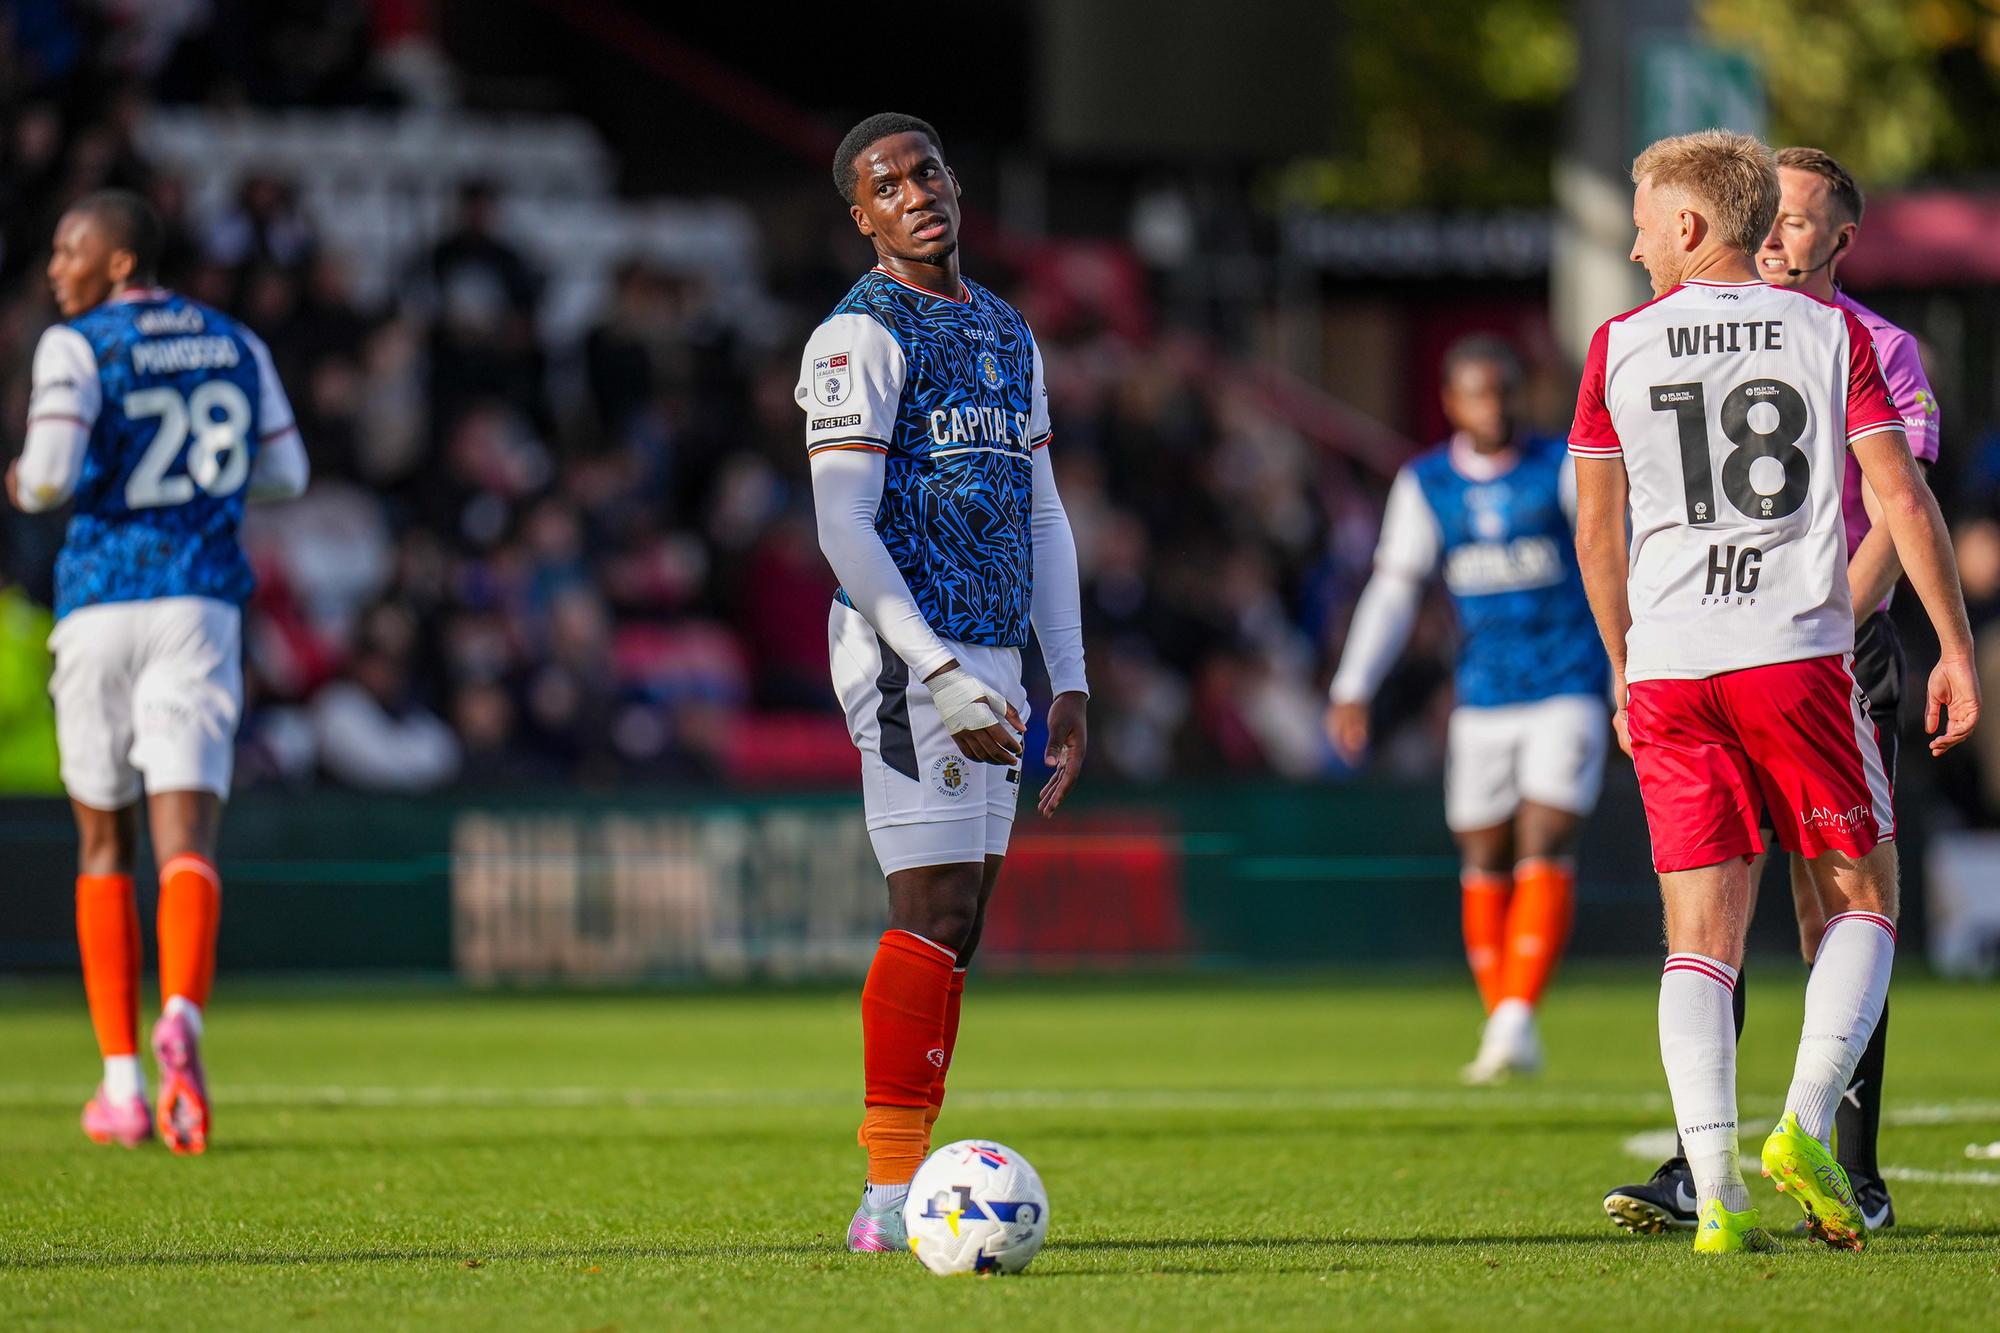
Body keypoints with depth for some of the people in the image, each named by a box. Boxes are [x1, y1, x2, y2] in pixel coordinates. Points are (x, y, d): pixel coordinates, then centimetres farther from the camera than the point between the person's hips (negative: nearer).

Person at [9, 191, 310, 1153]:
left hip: (99, 605, -2)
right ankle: (179, 1020, -36)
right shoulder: (234, 345, 12)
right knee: (186, 845, -7)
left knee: (105, 845, 13)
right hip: (200, 605, 2)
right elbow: (284, 475, 17)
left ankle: (121, 1085, 13)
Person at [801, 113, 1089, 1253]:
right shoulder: (862, 336, -7)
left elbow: (1043, 517, 22)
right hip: (908, 654, -8)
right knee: (935, 911, -13)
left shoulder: (1010, 336, 19)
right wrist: (943, 678, -19)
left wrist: (1071, 683, 15)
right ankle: (890, 1195, -13)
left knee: (958, 925, 5)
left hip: (987, 658, 8)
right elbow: (843, 529, -14)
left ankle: (908, 1183, 6)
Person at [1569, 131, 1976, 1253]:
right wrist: (1957, 649, 3)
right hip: (1799, 655, -1)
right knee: (1862, 895, 13)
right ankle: (1806, 1127, -5)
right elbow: (1903, 500, -2)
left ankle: (1718, 1193, -9)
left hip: (1667, 668, 1)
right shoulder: (1830, 333, 4)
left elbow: (1598, 535, 12)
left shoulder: (1620, 348, 7)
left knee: (1703, 932, 2)